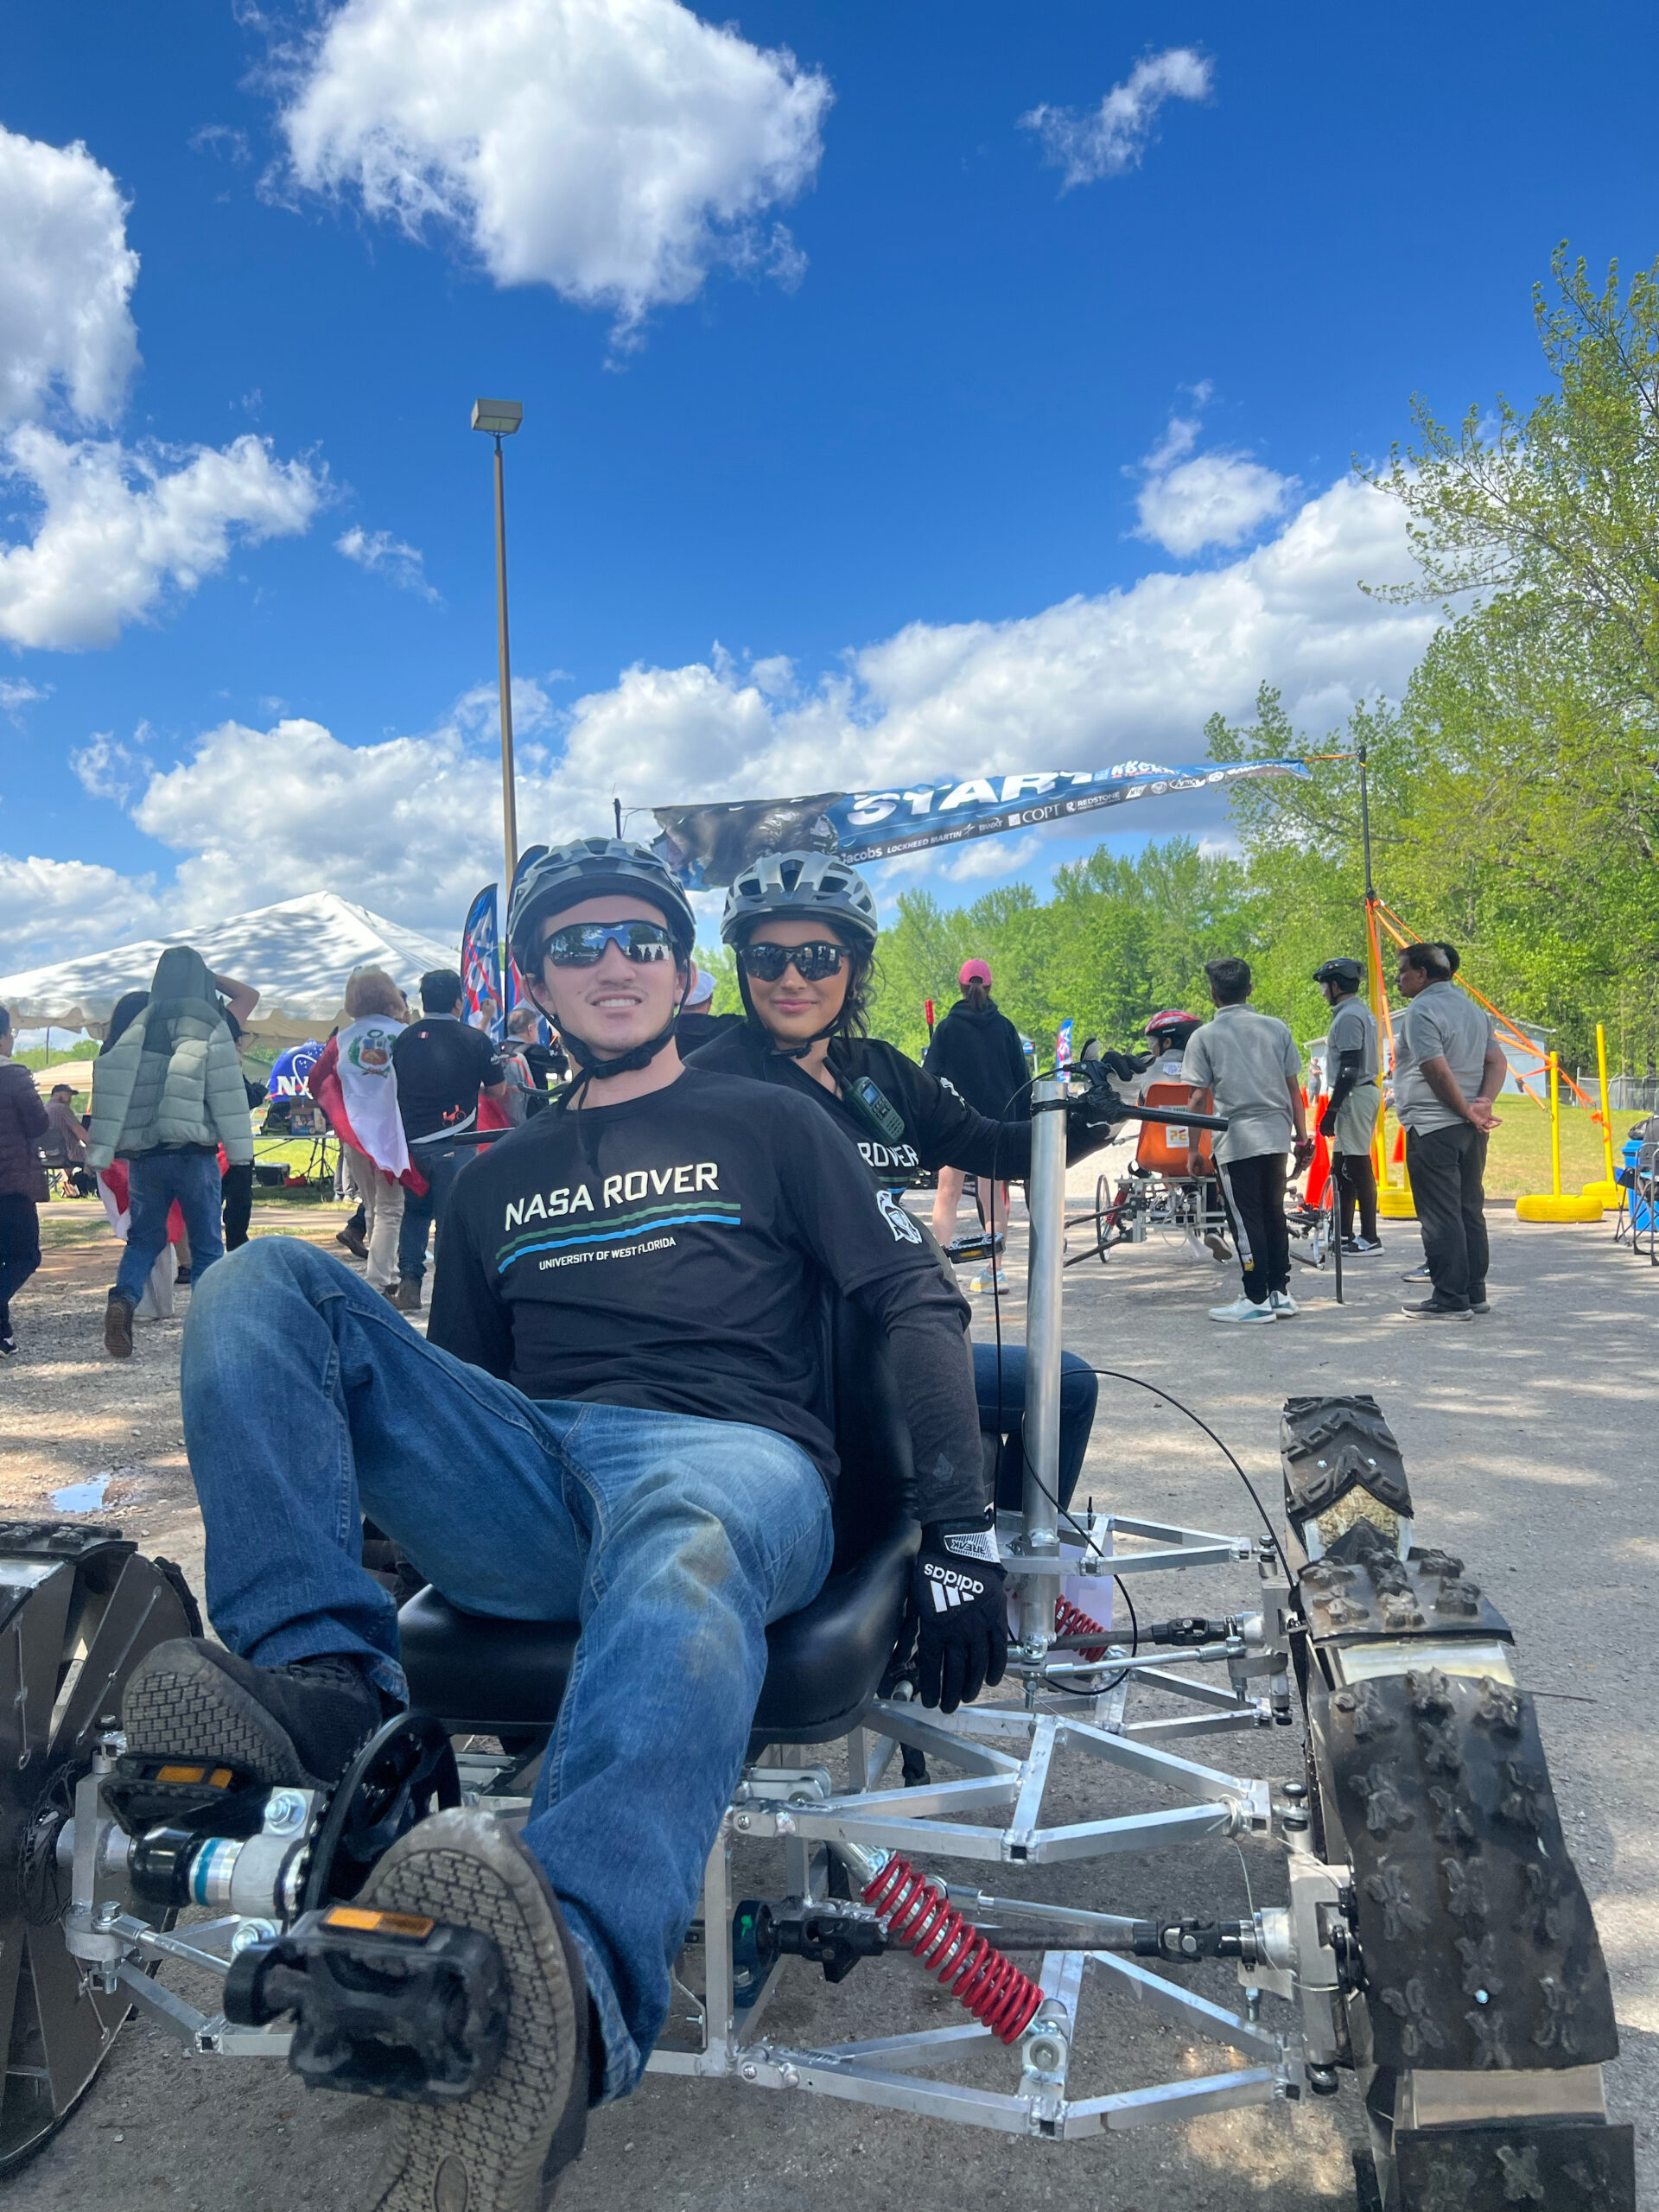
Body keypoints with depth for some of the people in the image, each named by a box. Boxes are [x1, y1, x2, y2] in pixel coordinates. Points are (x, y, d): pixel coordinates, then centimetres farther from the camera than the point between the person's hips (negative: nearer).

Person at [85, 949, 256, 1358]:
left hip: (142, 1152, 3)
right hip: (194, 1152, -3)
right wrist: (209, 977, 20)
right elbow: (250, 996, 16)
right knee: (207, 1244, 6)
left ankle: (123, 1298, -11)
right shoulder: (210, 1024, -1)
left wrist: (105, 1150, 9)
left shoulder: (137, 1025, 7)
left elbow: (112, 1087, 4)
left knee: (144, 1238, 14)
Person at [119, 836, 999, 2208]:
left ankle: (561, 2006, -67)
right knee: (267, 1283, -13)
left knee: (677, 1550, -41)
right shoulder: (496, 1181, 29)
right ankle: (321, 1686, -31)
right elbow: (457, 1378, 31)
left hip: (733, 1459, -3)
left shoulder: (771, 1127, 19)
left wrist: (962, 1537, -2)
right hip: (527, 1498, 4)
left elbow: (915, 1308, 10)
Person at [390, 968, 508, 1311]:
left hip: (410, 1142, 3)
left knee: (414, 1212, 17)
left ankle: (408, 1282, 12)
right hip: (453, 1146, -3)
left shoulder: (403, 1039, 2)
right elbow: (498, 1090, 1)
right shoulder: (474, 1040, -6)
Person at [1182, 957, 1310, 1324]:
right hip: (1276, 1134, 4)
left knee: (1246, 1220, 1)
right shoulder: (1276, 1029, 7)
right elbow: (1294, 1088, 8)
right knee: (1274, 1214, 15)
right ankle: (1280, 1292, 19)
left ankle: (1256, 1300, 3)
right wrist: (1302, 1136, 15)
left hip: (1234, 1139, -4)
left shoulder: (1204, 1037, -3)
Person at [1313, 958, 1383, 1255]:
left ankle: (1370, 1239, -6)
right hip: (1366, 1091, 11)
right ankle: (1344, 1234, 21)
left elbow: (1349, 1068, -21)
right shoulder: (1363, 1013, 17)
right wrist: (1336, 1106, 22)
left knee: (1357, 1166, -8)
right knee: (1342, 1166, 15)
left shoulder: (1348, 1016, -15)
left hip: (1354, 1096, -11)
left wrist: (1331, 1110, -20)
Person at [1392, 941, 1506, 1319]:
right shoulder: (1472, 1008, 17)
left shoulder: (1421, 1011, -12)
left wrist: (1466, 1111, -10)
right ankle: (1475, 1293, 20)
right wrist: (1482, 1103, -3)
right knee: (1470, 1210, 14)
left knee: (1440, 1216, -5)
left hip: (1432, 1128, -9)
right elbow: (1497, 1063, 11)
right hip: (1471, 1130, 9)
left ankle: (1450, 1299, -3)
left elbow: (1438, 1071, -19)